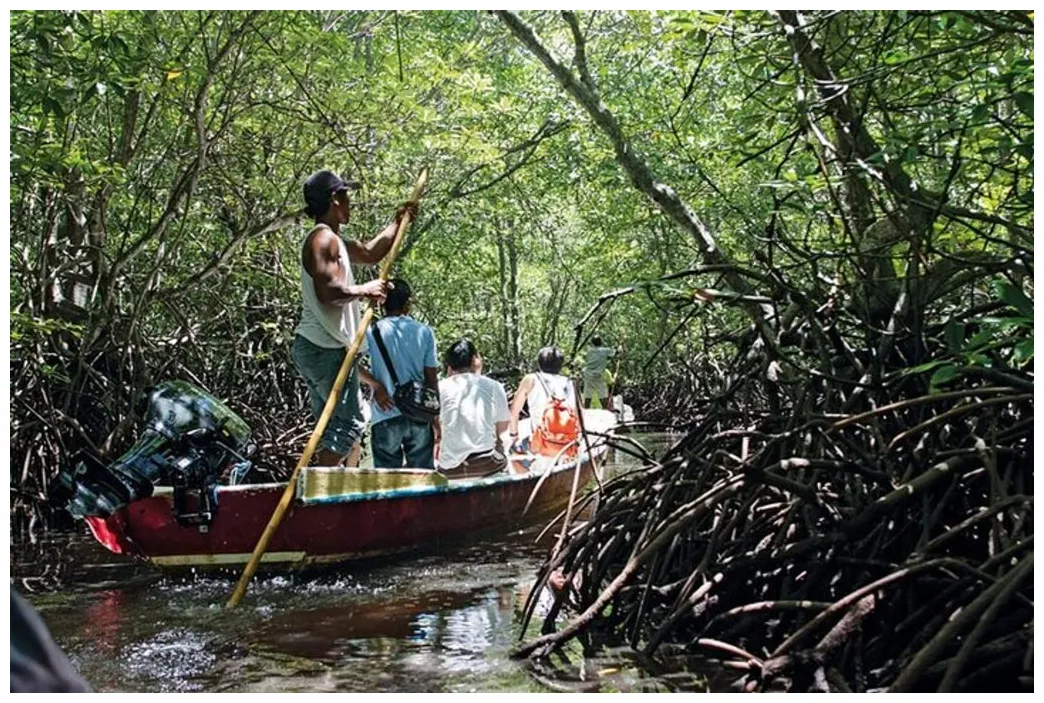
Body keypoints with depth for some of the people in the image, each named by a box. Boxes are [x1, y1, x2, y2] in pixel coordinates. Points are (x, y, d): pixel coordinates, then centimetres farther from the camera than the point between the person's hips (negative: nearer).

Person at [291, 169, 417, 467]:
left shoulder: (333, 241, 20)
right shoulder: (323, 238, -12)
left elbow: (369, 253, 36)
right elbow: (328, 291, -24)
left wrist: (397, 222, 35)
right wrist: (365, 290, -11)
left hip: (316, 347, 11)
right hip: (325, 349, -11)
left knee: (331, 423, 13)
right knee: (349, 421, -11)